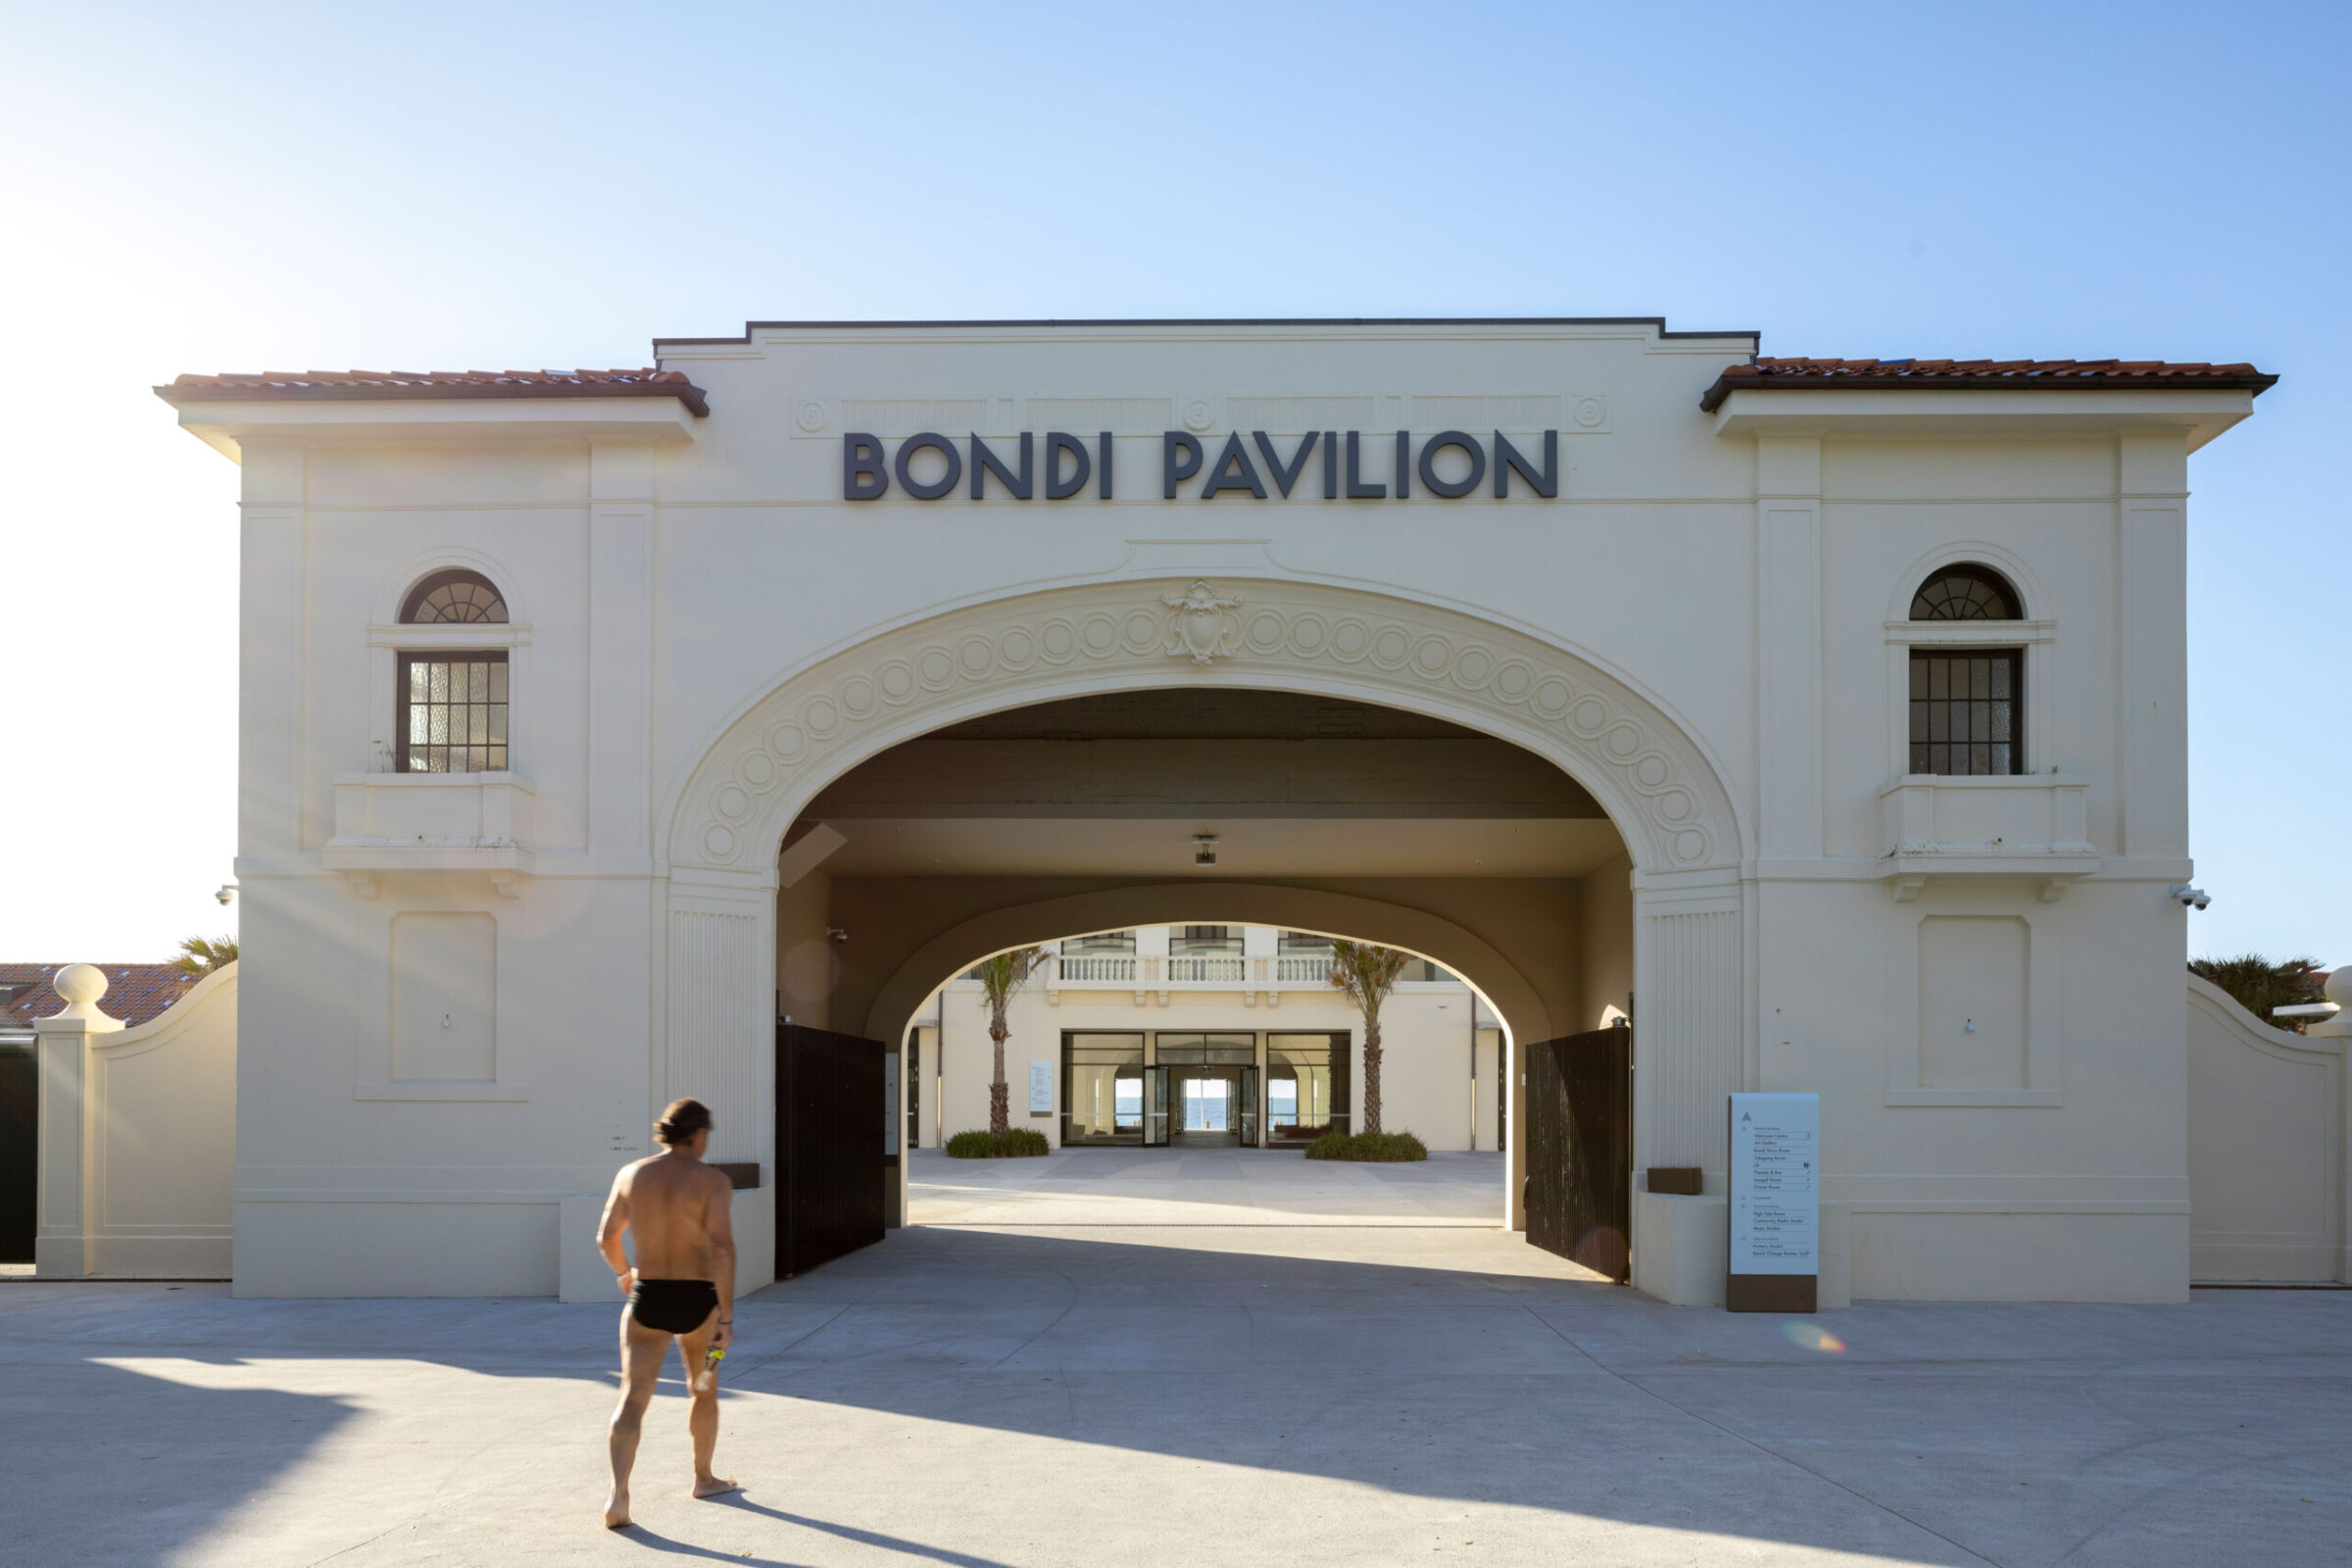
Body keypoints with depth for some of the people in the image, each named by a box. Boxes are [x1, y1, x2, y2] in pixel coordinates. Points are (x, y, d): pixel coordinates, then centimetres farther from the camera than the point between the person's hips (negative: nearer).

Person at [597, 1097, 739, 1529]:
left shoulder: (631, 1175, 0)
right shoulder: (713, 1181, -11)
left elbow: (607, 1238, 9)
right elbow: (722, 1248, -20)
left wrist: (623, 1272, 30)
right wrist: (727, 1316, -16)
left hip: (647, 1300, 1)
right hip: (697, 1302, -1)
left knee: (632, 1399, -1)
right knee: (703, 1388, 23)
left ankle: (618, 1494, -21)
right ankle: (703, 1478, 37)